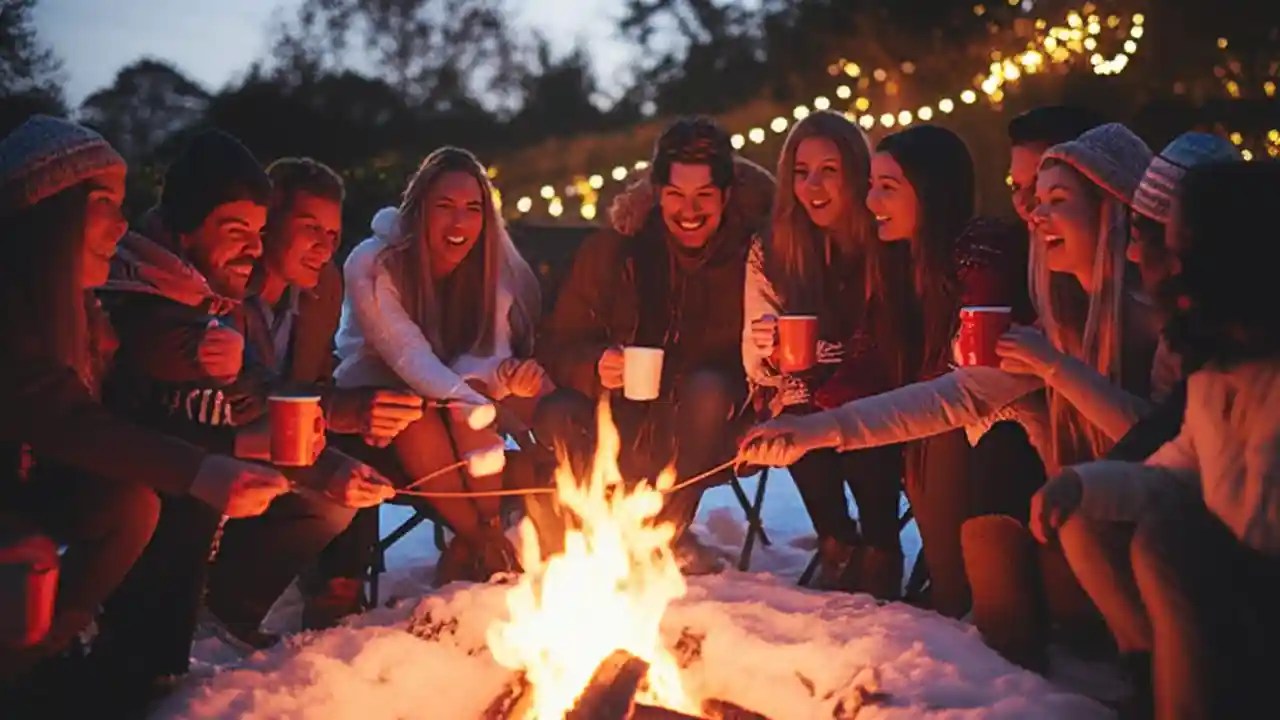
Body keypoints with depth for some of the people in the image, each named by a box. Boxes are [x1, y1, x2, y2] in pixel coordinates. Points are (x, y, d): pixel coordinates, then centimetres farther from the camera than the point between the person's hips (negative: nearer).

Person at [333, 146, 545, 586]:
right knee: (418, 422, -36)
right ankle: (488, 546, -19)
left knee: (468, 412, -30)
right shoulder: (373, 265, -21)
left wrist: (508, 376, -43)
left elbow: (491, 354, -17)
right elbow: (410, 357, -30)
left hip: (451, 396, 4)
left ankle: (465, 553, -18)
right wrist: (476, 405, -46)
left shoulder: (494, 263, -9)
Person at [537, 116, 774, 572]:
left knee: (709, 388, -32)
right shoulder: (612, 250, -1)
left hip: (706, 434, -1)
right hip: (624, 424, 1)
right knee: (555, 417, -26)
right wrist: (594, 367, -24)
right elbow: (556, 347, -2)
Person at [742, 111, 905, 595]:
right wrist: (767, 352, -24)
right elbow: (761, 368, -3)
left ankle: (878, 552, -4)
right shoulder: (770, 253, -3)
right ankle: (838, 548, -2)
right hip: (806, 406, 2)